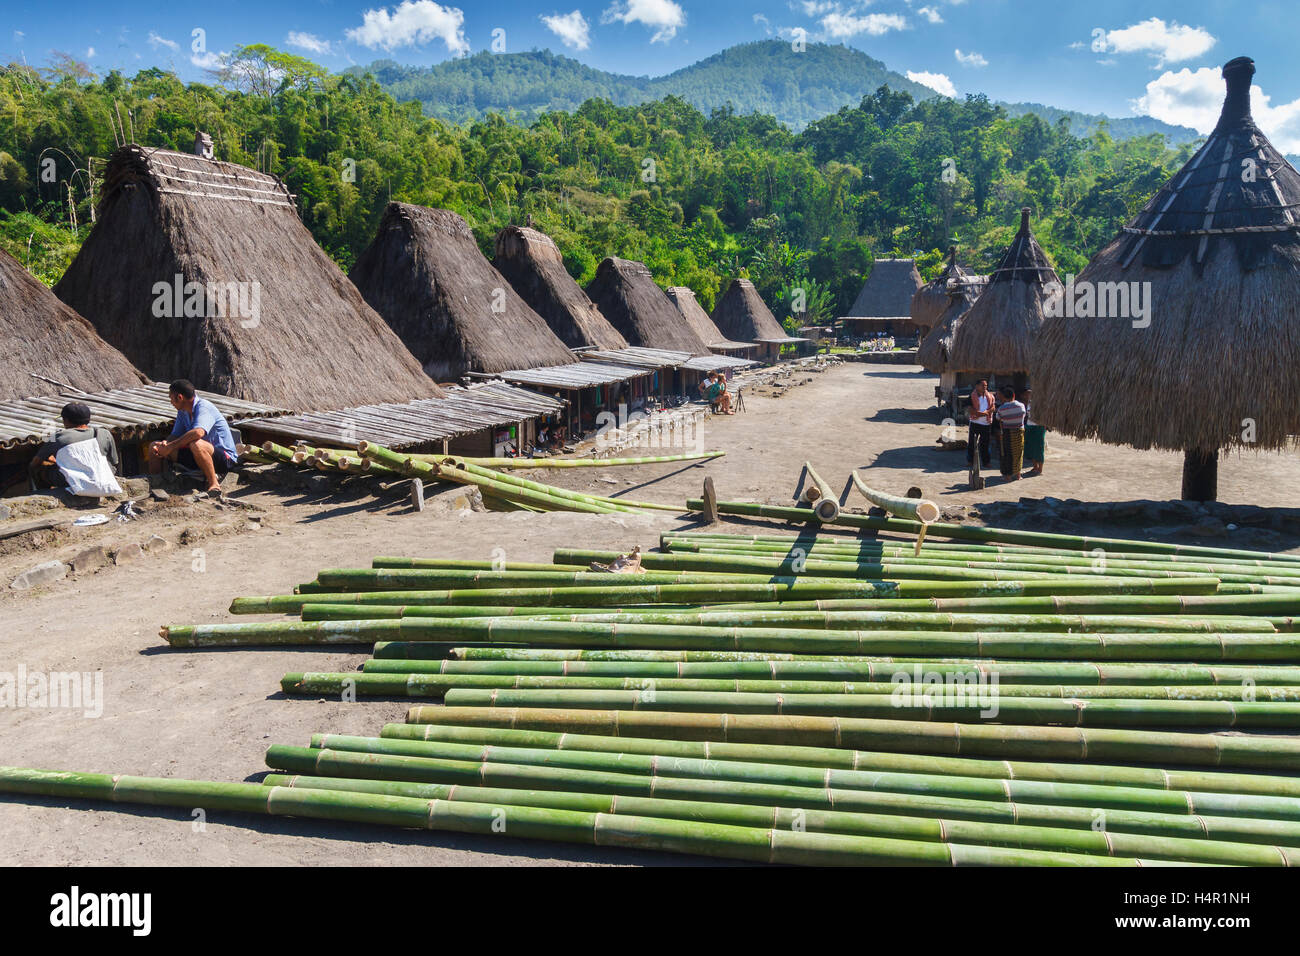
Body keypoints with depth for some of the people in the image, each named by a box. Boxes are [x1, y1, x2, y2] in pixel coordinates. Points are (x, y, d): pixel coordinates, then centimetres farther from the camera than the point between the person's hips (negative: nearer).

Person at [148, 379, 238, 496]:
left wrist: (170, 446, -31)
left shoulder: (204, 407, -19)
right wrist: (164, 444, -13)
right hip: (198, 456, 9)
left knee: (196, 444, -42)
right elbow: (175, 436, 11)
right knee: (154, 446, 6)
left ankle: (214, 484, -26)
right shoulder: (182, 412, 9)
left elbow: (198, 432, -37)